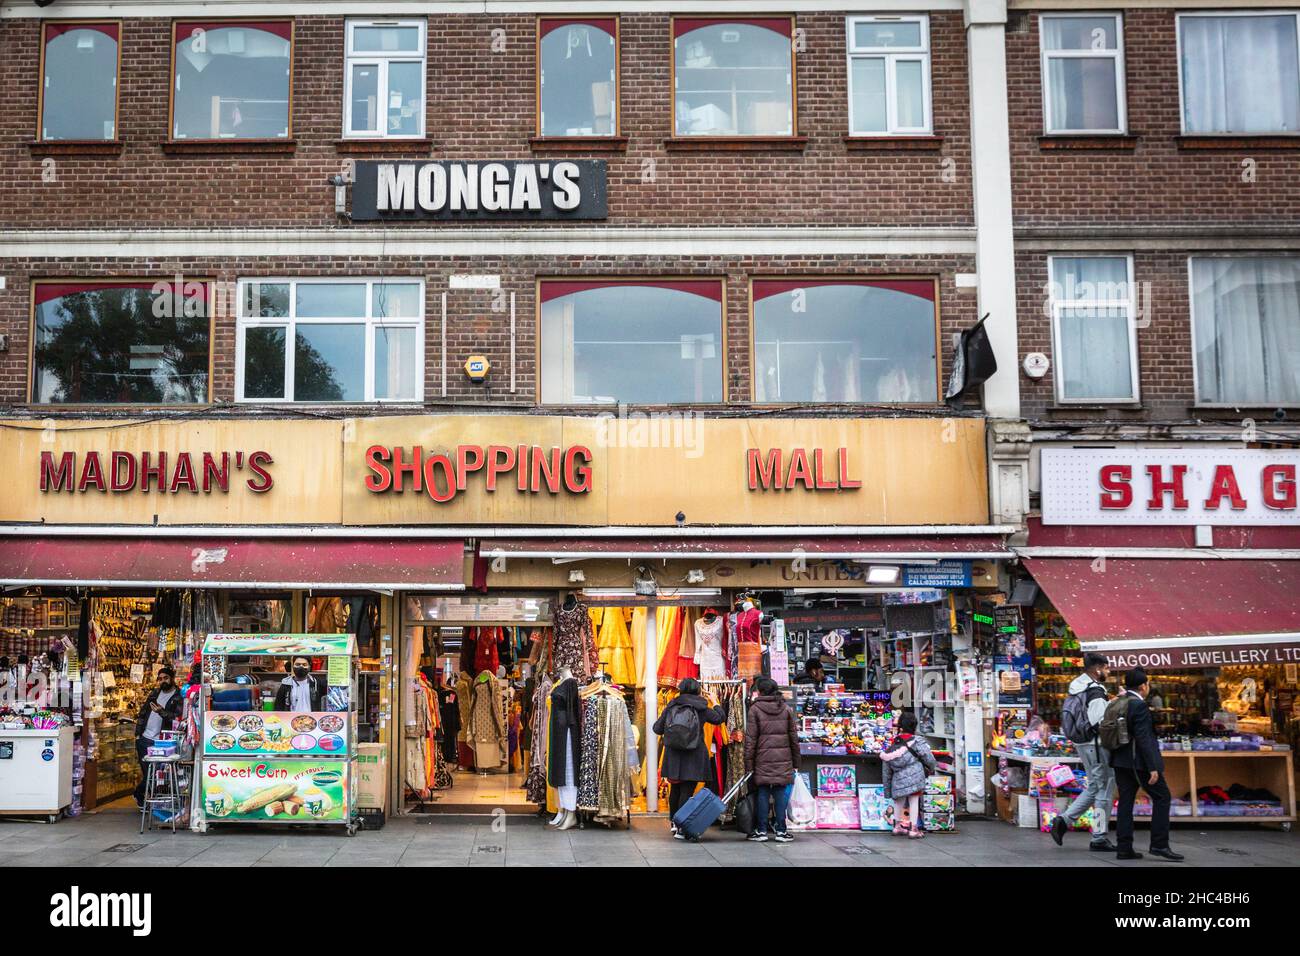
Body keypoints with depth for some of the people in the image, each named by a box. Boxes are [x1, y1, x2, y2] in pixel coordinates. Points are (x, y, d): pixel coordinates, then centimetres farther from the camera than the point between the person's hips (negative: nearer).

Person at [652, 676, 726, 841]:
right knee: (687, 791, 0)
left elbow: (657, 729, 6)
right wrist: (715, 703, 29)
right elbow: (720, 717, 12)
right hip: (693, 757, -3)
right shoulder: (701, 709, -3)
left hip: (673, 756, 3)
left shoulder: (670, 707, 1)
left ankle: (673, 822, 32)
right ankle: (681, 828, -2)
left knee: (675, 788, 20)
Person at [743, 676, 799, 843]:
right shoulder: (786, 709, 7)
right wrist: (795, 761, 15)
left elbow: (750, 739, -5)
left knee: (762, 792, 4)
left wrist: (748, 764, -1)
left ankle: (761, 830, 5)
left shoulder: (755, 709, -3)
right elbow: (794, 737, 9)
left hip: (763, 758, -2)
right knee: (781, 792, 5)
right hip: (783, 758, 2)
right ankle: (781, 830, 5)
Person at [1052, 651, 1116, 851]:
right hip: (1097, 745, -9)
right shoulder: (1097, 694, -18)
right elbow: (1101, 725, -22)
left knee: (1093, 788, 18)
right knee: (1104, 791, 2)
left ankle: (1064, 820, 8)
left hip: (1082, 744, 9)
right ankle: (1099, 838, 7)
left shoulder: (1078, 689, 10)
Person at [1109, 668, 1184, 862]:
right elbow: (1143, 738, -19)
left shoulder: (1115, 704, 9)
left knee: (1125, 801, 8)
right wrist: (1152, 767, -18)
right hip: (1140, 761, -8)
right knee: (1162, 797, 3)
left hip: (1120, 761, 8)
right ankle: (1159, 844, 1)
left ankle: (1124, 848, 8)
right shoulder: (1139, 705, -15)